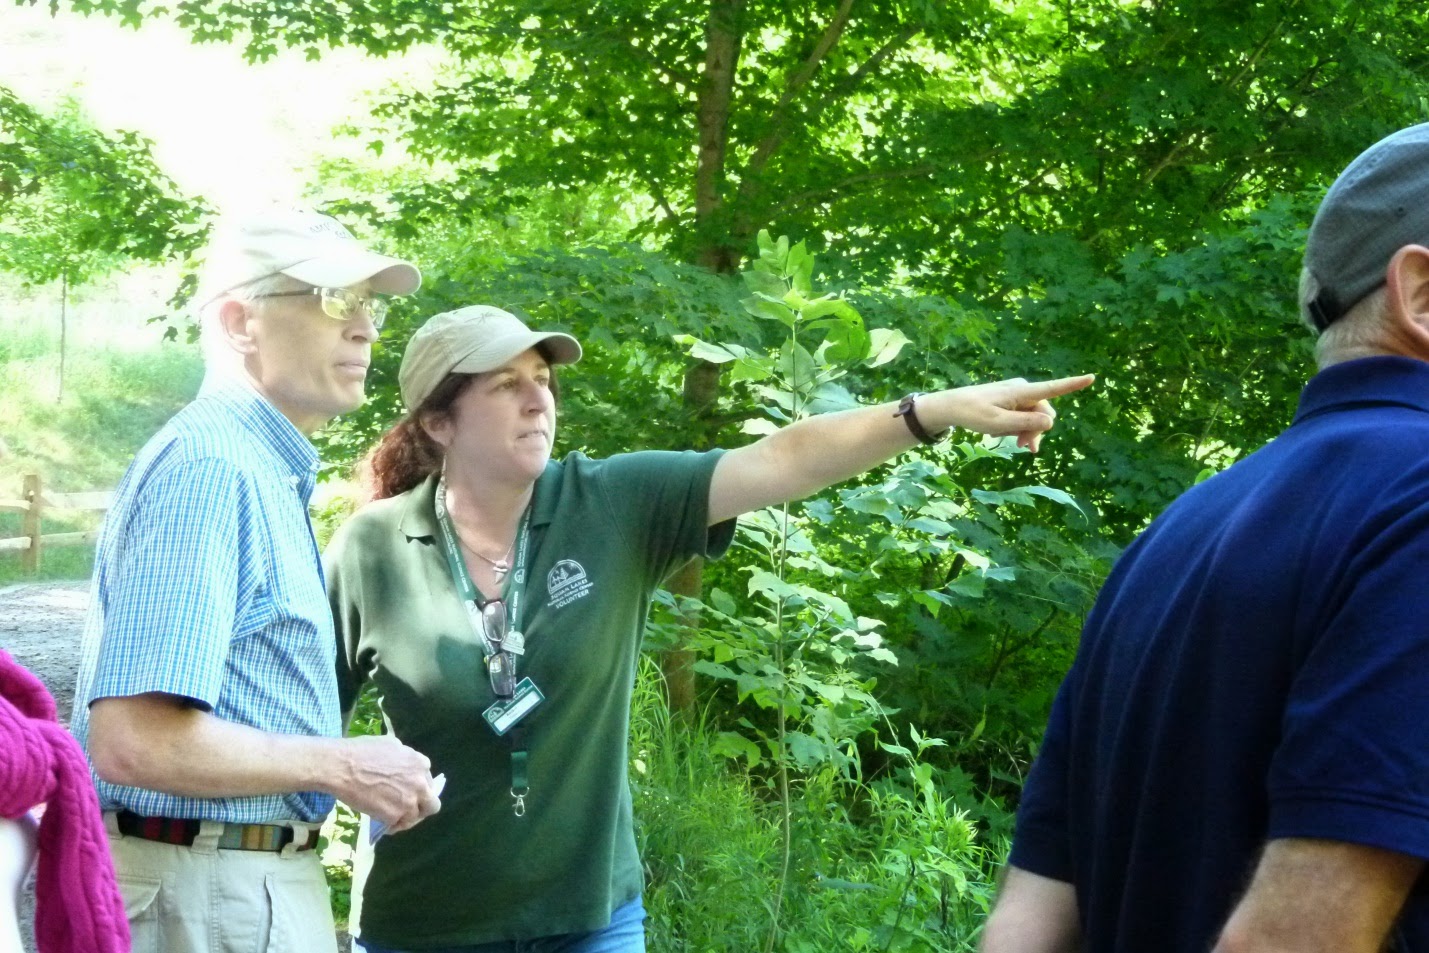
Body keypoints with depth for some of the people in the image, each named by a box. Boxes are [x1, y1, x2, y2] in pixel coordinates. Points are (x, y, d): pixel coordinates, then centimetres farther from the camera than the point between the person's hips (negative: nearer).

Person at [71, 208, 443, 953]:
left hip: (256, 883, 10)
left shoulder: (268, 470, 14)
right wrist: (340, 767, -16)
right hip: (208, 893, -10)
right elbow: (132, 739, -26)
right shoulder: (208, 466, -18)